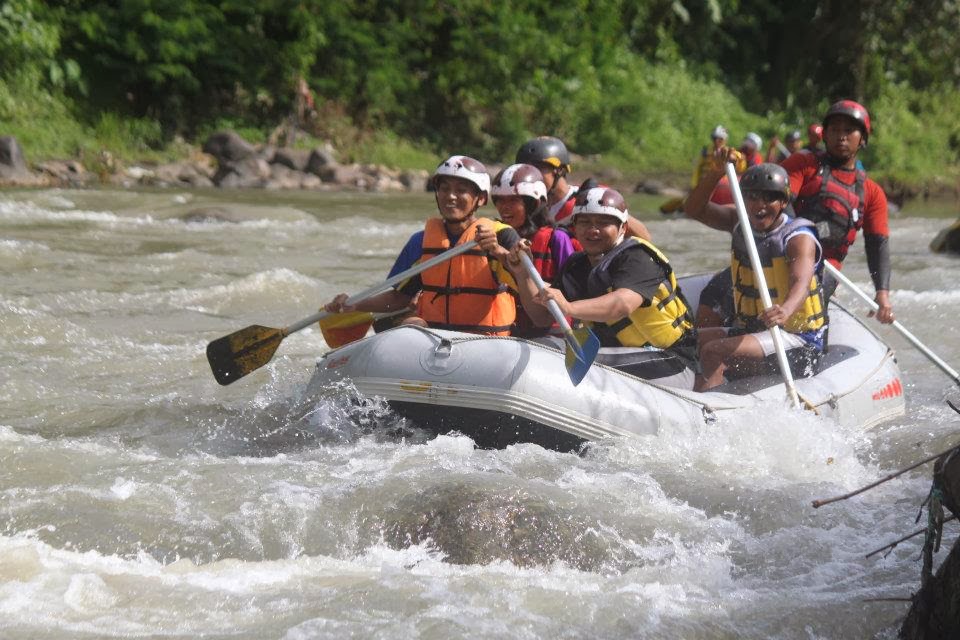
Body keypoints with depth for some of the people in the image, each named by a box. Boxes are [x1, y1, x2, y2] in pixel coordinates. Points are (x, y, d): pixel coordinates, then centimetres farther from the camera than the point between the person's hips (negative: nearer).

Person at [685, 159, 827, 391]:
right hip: (751, 329, 8)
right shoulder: (741, 224, 7)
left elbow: (801, 283, -32)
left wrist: (785, 311, -55)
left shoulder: (799, 238, -15)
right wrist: (717, 172, -16)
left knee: (713, 353, -27)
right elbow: (695, 209, 0)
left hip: (796, 338, -8)